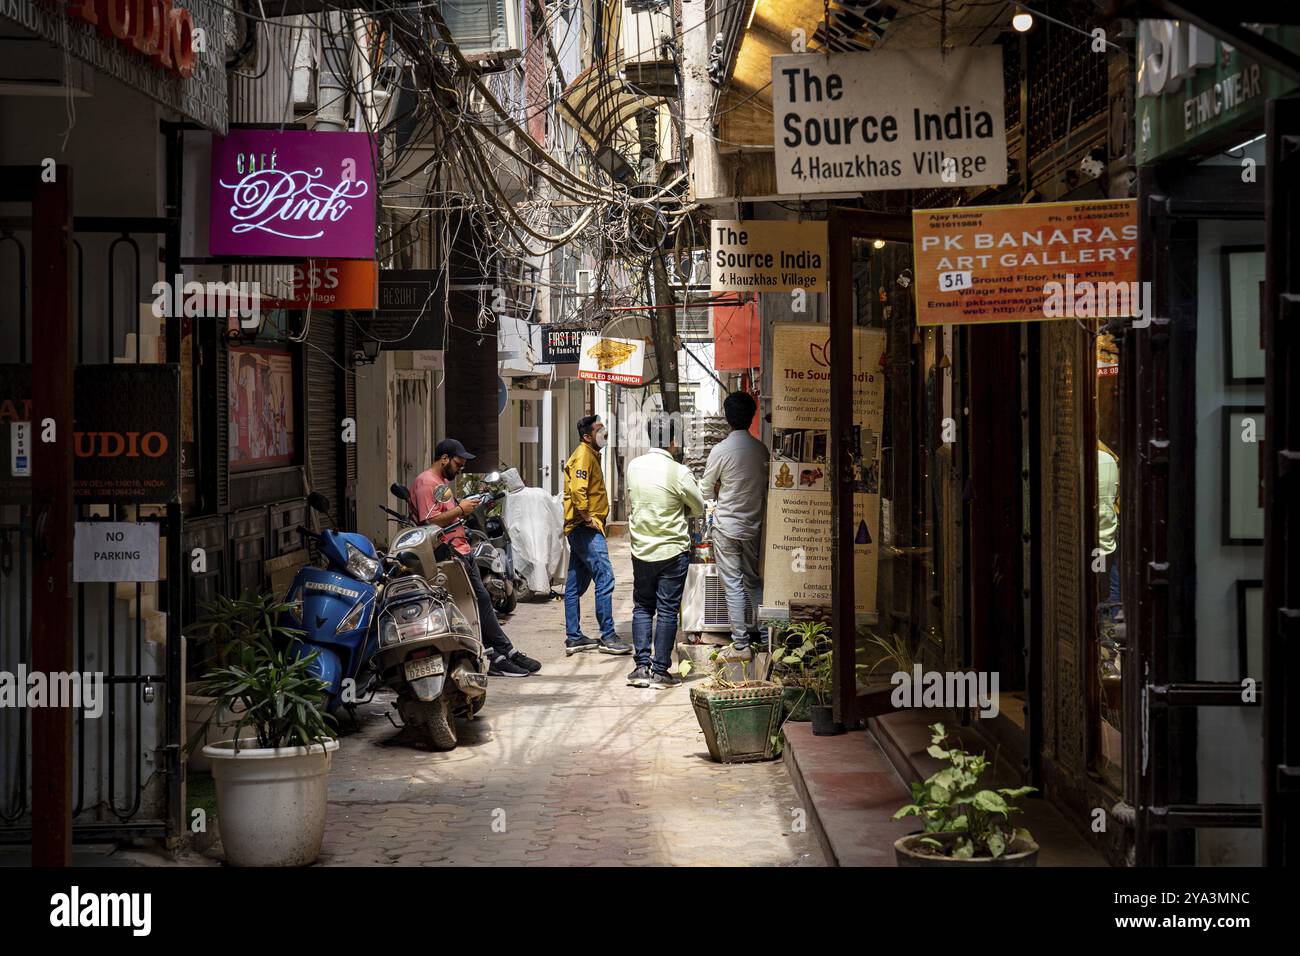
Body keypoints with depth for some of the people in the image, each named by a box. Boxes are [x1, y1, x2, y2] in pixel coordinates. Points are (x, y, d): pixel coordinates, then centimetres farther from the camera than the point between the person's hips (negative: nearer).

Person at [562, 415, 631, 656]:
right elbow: (577, 491, -25)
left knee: (575, 584, 11)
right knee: (605, 578, -12)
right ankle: (607, 637, -12)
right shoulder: (583, 456, -12)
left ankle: (574, 637, 15)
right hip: (586, 528, -11)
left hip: (581, 528, 11)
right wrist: (587, 518, -19)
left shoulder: (591, 455, 20)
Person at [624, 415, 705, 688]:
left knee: (642, 607, 14)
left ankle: (642, 666, 8)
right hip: (672, 550, -4)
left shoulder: (634, 466, -2)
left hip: (641, 550, 4)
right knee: (667, 610, 3)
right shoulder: (679, 472, -16)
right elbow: (699, 508, -3)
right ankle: (660, 671, 5)